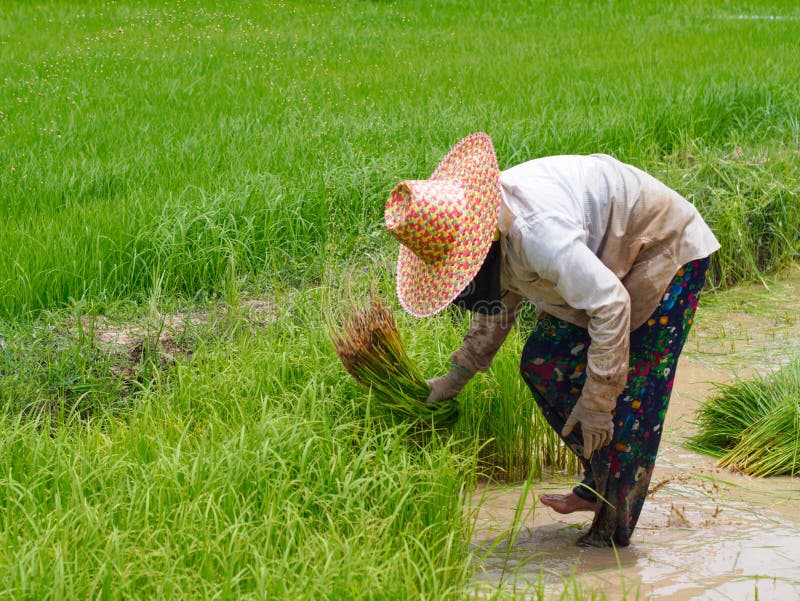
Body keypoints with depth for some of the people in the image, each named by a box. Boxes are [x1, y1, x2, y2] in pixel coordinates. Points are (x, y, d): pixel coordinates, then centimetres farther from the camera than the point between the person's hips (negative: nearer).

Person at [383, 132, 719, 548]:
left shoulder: (538, 233, -39)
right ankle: (599, 483, 17)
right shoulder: (492, 229, -8)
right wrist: (457, 377, 16)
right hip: (605, 259, 10)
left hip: (667, 252, -10)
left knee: (631, 394, -11)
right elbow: (500, 298, 12)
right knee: (542, 363, 6)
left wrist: (596, 400, -28)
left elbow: (610, 304, -34)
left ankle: (613, 529, -2)